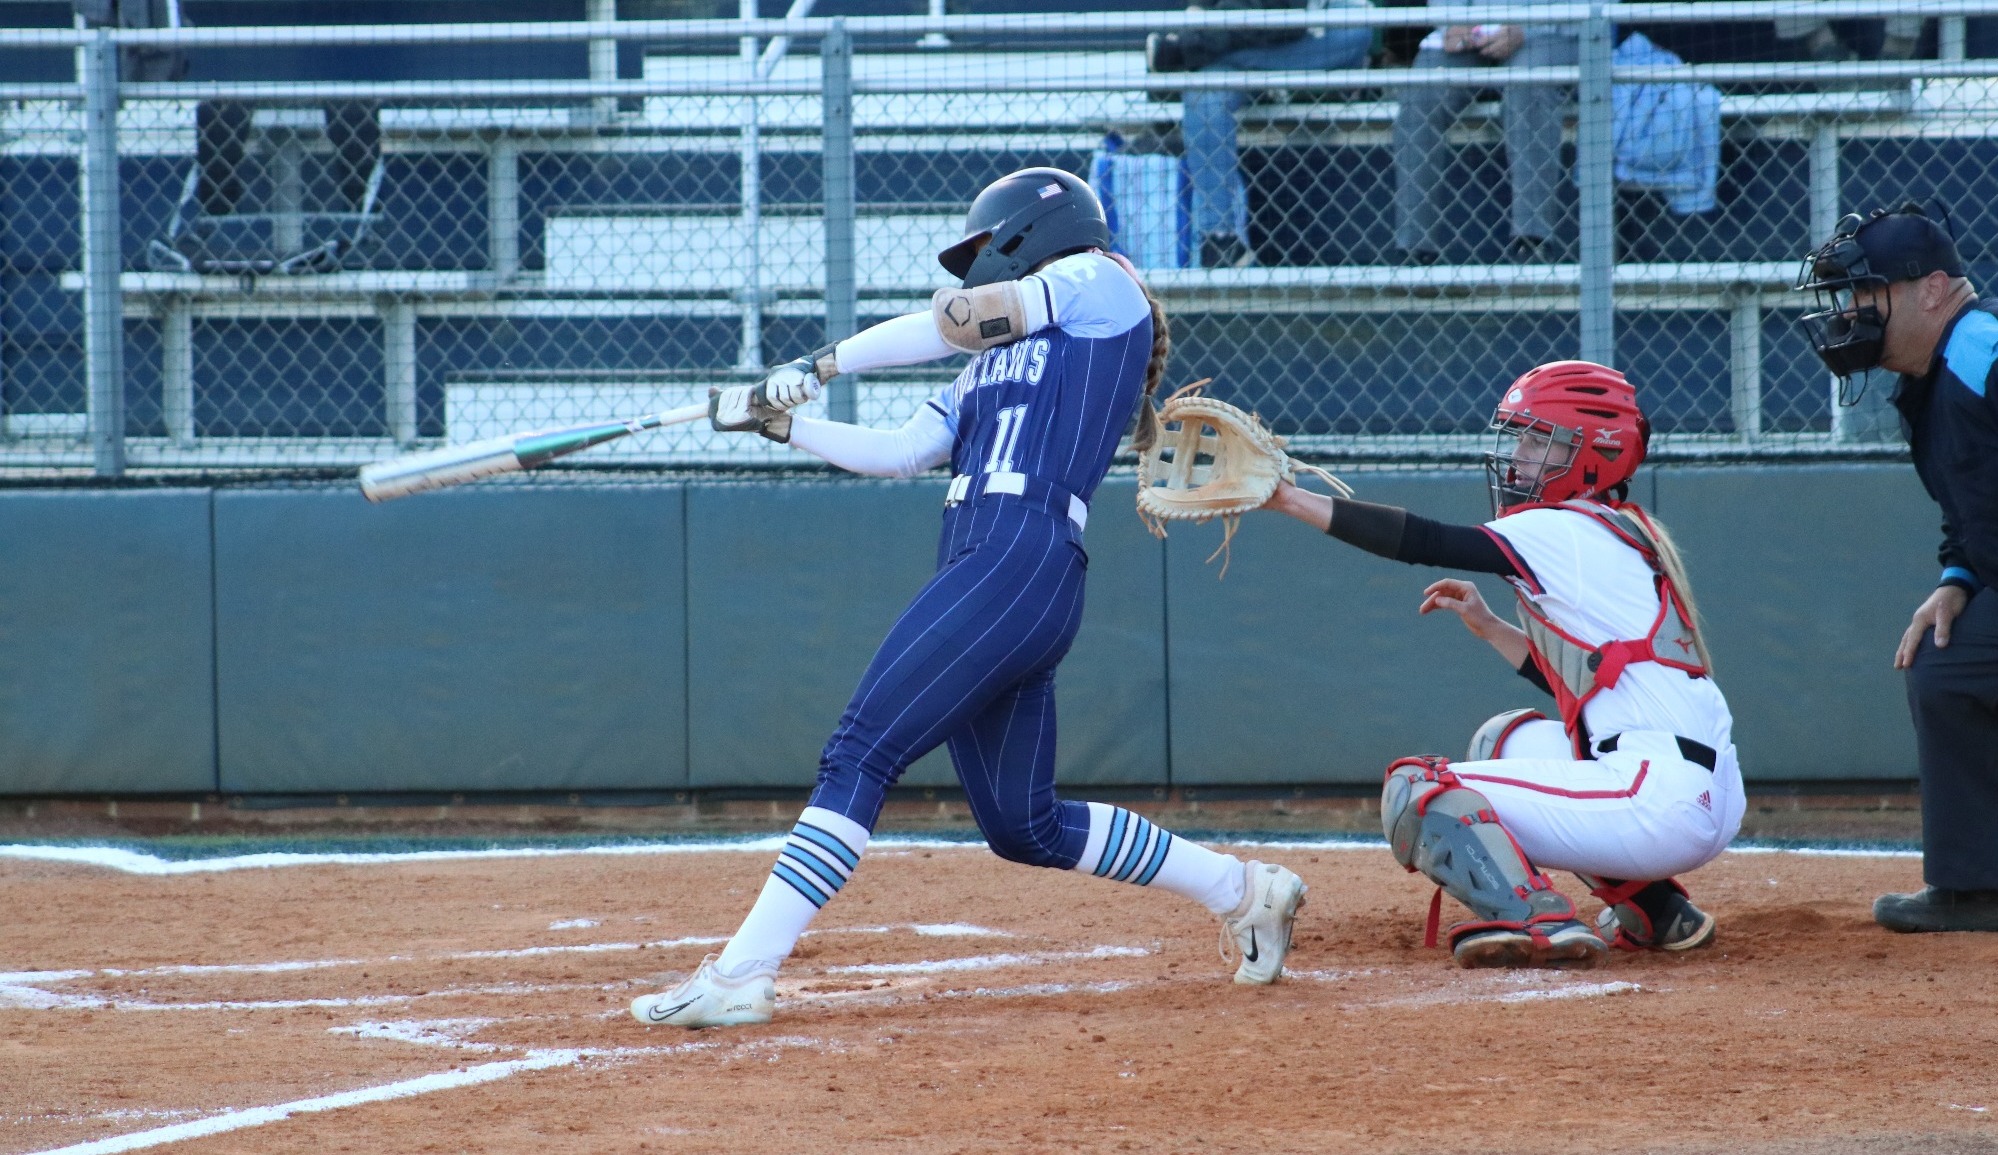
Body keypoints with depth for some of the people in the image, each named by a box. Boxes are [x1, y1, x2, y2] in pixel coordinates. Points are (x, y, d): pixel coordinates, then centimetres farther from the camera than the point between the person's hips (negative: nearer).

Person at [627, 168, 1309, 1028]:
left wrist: (817, 367, 6)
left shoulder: (1098, 281, 7)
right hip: (981, 570, 9)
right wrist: (780, 422, 17)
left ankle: (739, 974, -23)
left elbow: (956, 319, -1)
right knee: (1023, 827, 11)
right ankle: (1244, 891, 23)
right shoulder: (996, 363, 31)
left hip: (1022, 561, -9)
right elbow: (898, 452, 25)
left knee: (860, 755, -16)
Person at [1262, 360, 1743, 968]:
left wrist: (1288, 499, -10)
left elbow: (1420, 541, -11)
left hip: (1661, 804, -9)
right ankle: (1657, 909, 20)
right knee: (1504, 739, 33)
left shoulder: (1564, 533, -6)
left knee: (1417, 793, -6)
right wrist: (1487, 626, 23)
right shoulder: (1630, 539, 21)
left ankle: (1539, 923, -24)